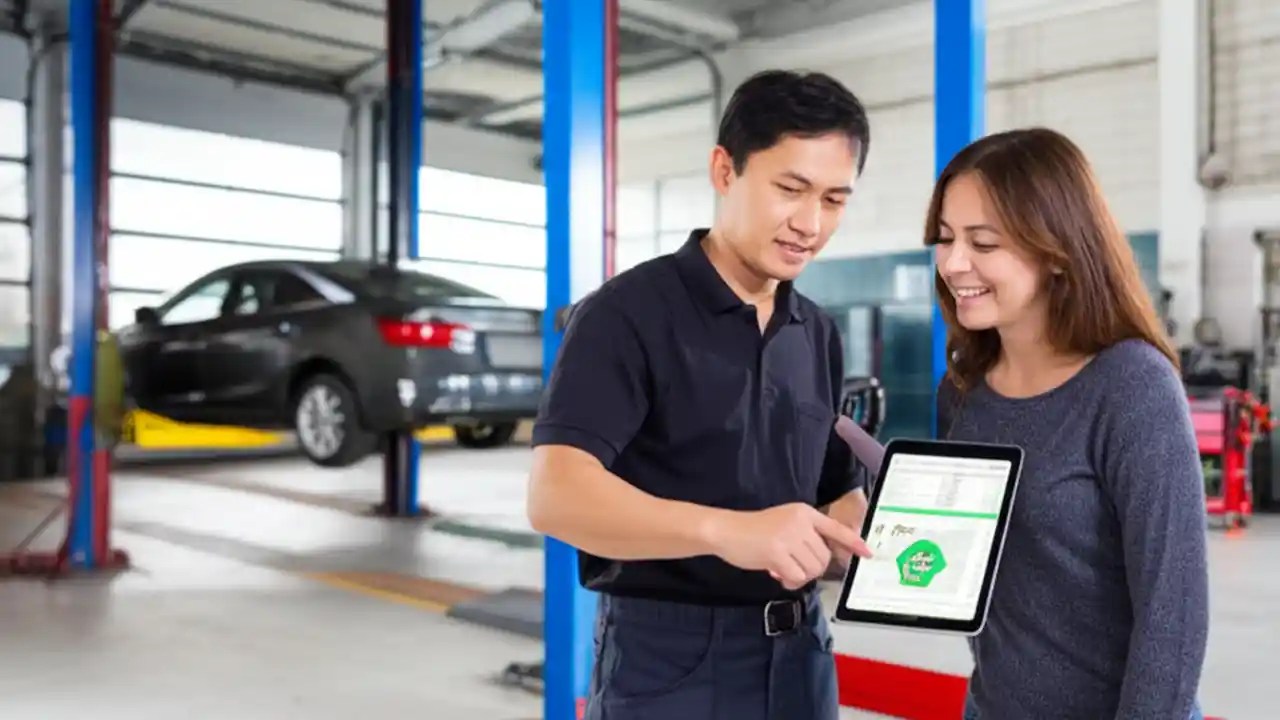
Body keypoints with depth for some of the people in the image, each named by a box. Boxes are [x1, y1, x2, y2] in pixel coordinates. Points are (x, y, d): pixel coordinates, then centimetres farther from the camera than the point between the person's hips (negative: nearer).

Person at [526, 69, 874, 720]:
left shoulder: (818, 335, 8)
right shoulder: (628, 313, -13)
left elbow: (838, 490, 14)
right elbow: (557, 494, -25)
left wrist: (855, 530, -9)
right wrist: (725, 530, -39)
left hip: (798, 654, 6)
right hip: (668, 663, -6)